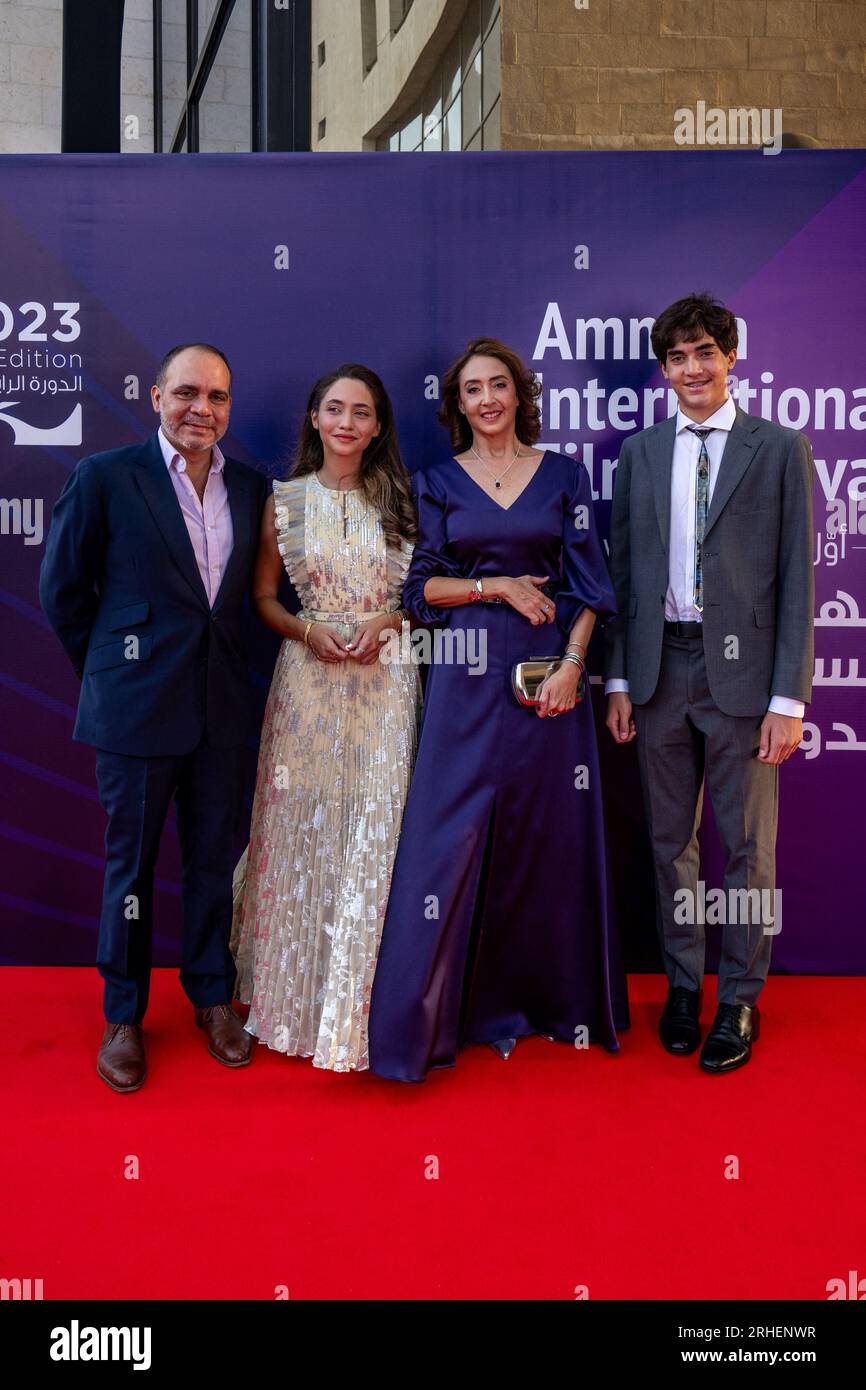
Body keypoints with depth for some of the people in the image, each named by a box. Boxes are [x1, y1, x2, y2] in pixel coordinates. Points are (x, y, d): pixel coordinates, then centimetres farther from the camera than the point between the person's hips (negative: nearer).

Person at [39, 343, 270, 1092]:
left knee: (214, 860, 14)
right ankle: (123, 1016, 26)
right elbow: (63, 590, -1)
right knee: (130, 864, 10)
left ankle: (212, 996, 33)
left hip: (223, 706, 3)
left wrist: (226, 661, 5)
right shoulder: (105, 477, -6)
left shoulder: (252, 488, 5)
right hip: (137, 707, -3)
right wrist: (110, 672, 3)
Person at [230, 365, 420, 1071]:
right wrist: (308, 629, -8)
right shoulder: (284, 501, 6)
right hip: (308, 678, 0)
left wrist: (388, 621, -10)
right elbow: (262, 595, 9)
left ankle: (363, 1002, 14)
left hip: (387, 677, 0)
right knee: (302, 832, 5)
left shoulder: (400, 499, 6)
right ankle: (292, 995, 22)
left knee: (375, 837, 0)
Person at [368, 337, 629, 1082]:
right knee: (451, 837, -3)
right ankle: (427, 1014, 7)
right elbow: (422, 586, 3)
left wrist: (571, 664, -9)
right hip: (468, 677, -1)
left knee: (552, 834, 6)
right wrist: (498, 586, -10)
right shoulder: (438, 481, 7)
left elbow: (588, 582, 3)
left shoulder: (564, 474, 8)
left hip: (549, 670, 1)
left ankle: (555, 996, 24)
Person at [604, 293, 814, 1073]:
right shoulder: (640, 453, 10)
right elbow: (623, 571, 10)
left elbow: (798, 578, -4)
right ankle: (683, 985, 29)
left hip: (742, 671, -3)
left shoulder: (780, 448, 0)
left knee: (746, 845, 6)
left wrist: (788, 698, -9)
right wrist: (619, 680, 5)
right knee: (671, 841, 12)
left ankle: (741, 1000, 22)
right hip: (660, 668, 3)